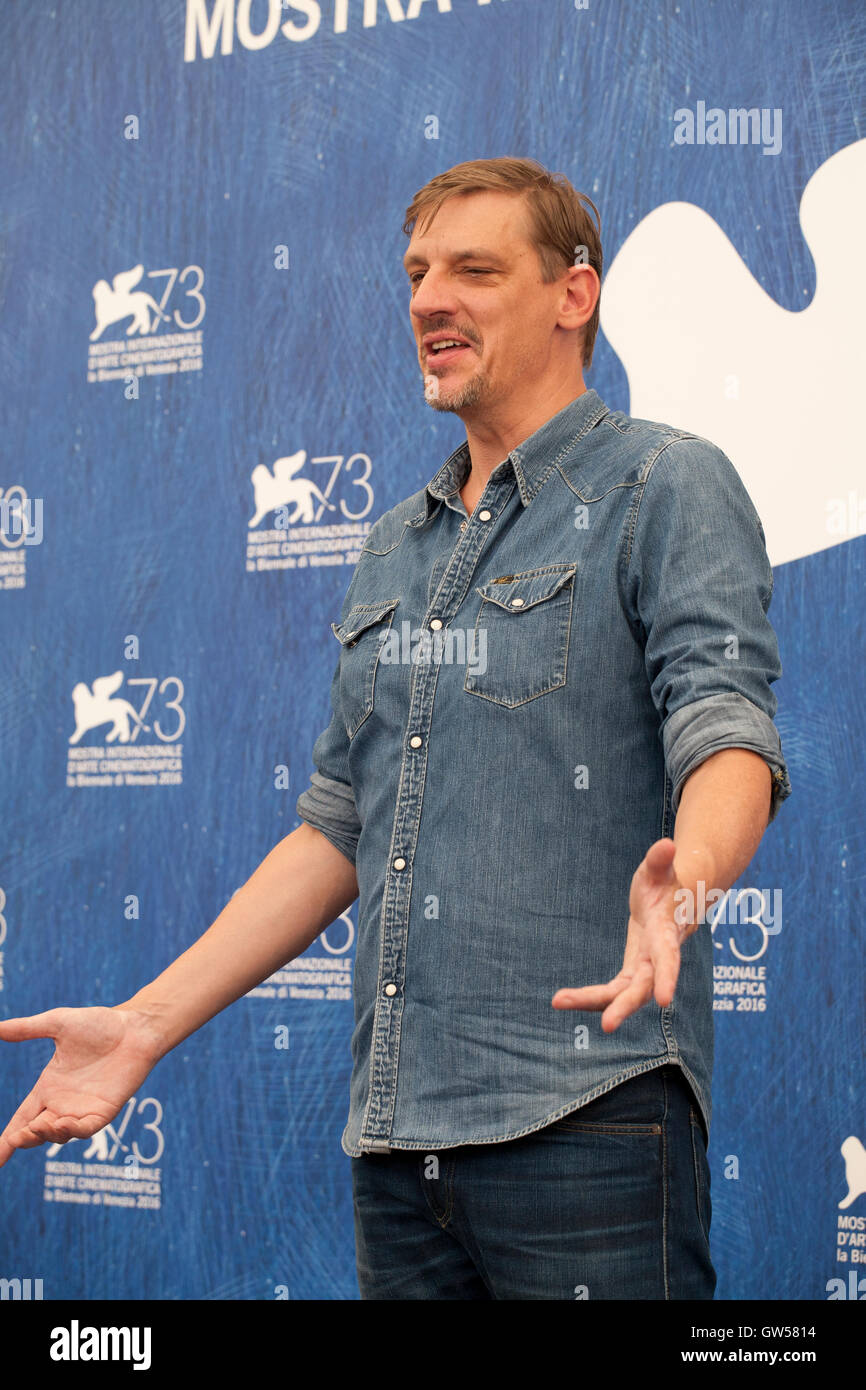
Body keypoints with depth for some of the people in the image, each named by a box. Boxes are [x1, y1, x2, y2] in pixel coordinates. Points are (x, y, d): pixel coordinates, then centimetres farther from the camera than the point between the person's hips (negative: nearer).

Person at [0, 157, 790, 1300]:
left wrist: (684, 878, -37)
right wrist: (145, 1025, 14)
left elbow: (729, 735, -14)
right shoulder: (395, 550, 20)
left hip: (583, 1121, -6)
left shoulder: (667, 487, -1)